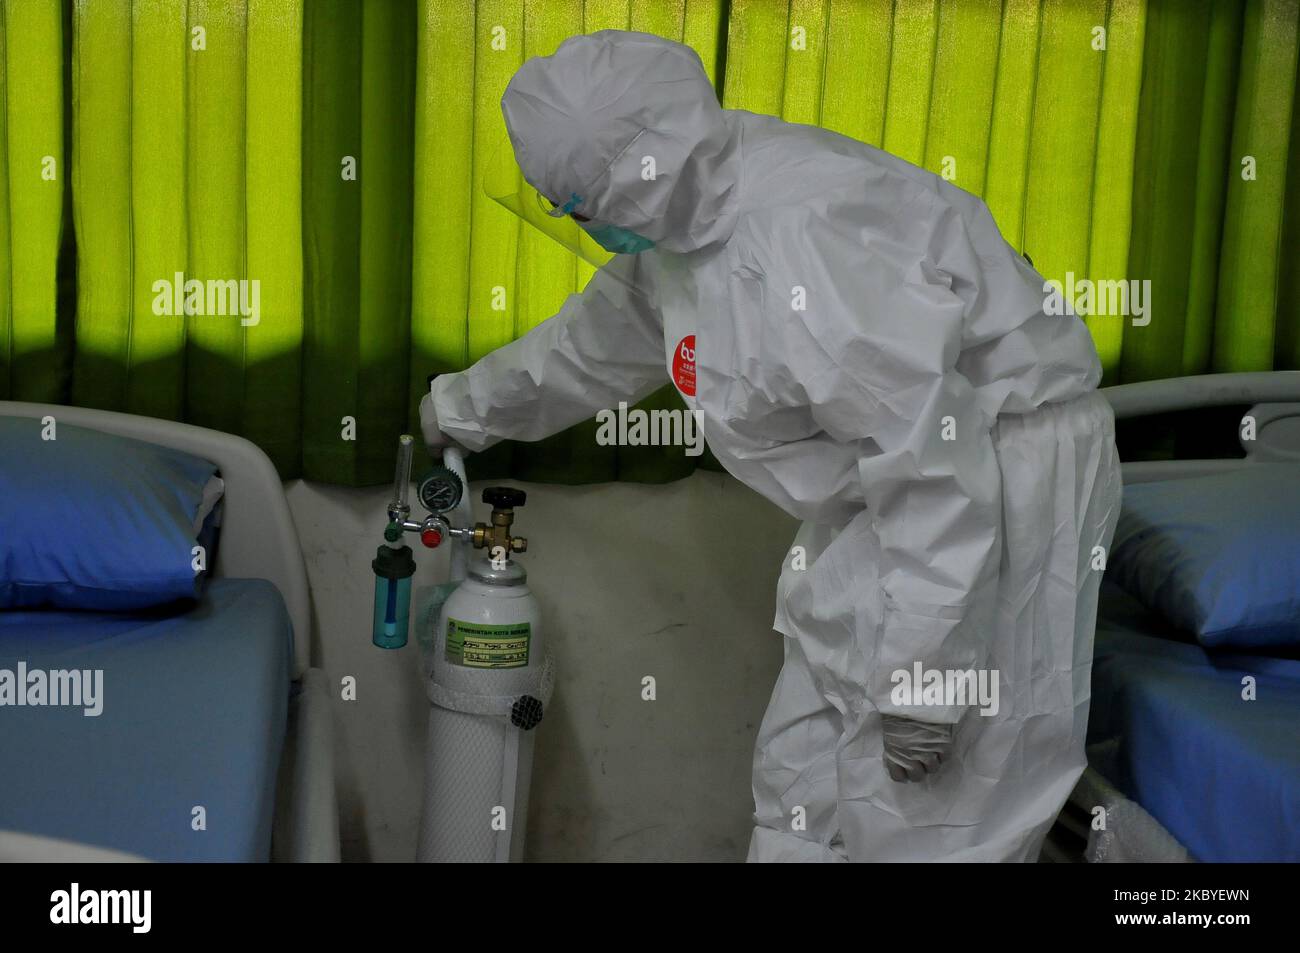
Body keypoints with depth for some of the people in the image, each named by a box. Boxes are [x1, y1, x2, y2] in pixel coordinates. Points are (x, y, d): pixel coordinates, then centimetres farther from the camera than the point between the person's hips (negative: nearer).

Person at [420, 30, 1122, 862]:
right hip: (888, 501, 10)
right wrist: (466, 408, 37)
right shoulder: (692, 216, 3)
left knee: (926, 822, -5)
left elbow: (935, 464, -30)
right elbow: (596, 341, 23)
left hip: (993, 498, -10)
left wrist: (919, 680, -26)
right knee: (807, 793, 16)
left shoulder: (800, 245, -29)